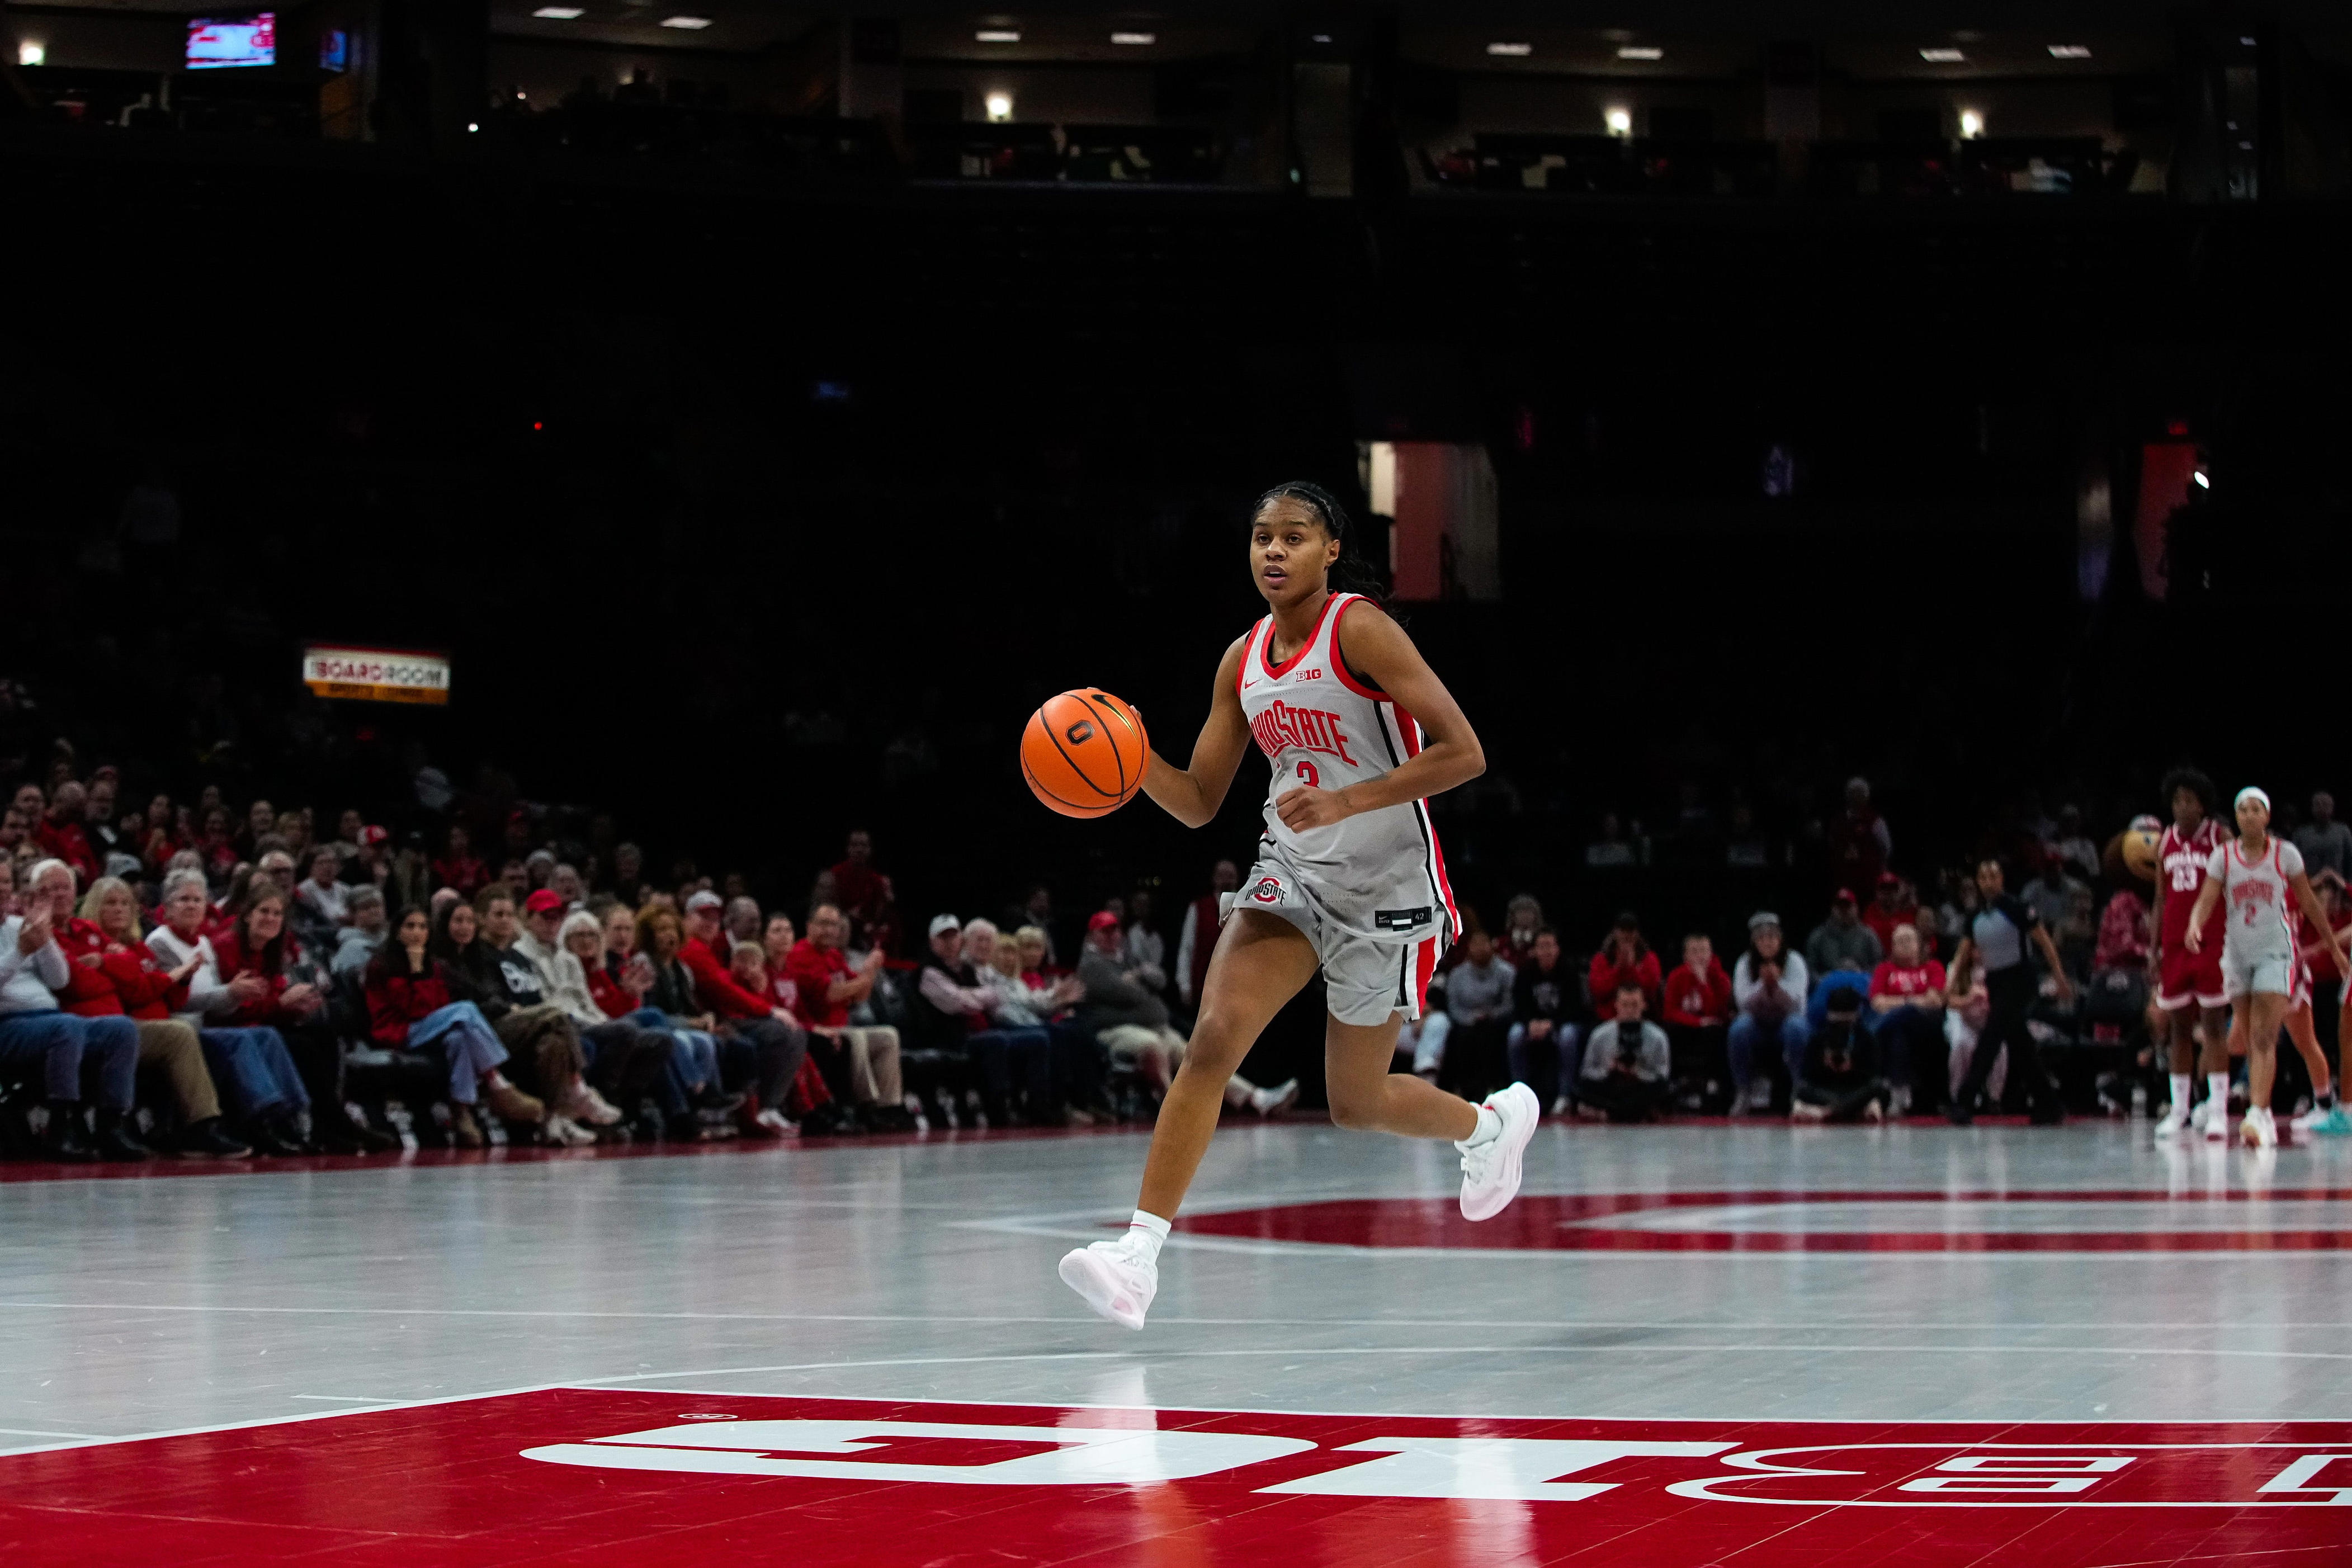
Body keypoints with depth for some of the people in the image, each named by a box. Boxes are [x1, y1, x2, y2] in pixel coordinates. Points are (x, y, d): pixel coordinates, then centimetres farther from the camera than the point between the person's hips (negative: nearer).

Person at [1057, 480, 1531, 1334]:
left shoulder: (1361, 630, -15)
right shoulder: (1243, 659, 5)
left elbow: (1463, 753, -19)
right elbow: (1199, 802, 9)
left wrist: (1346, 801, -27)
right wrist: (1132, 756, -11)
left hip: (1386, 885, -5)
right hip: (1292, 874, 5)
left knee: (1356, 1103, 9)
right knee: (1213, 1039, -18)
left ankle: (1492, 1121, 42)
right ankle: (1137, 1256, -21)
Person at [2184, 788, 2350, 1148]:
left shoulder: (2285, 854, -2)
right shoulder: (2223, 856, 2)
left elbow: (2309, 904, 6)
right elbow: (2206, 901, -7)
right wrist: (2195, 926, -29)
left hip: (2275, 950, -3)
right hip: (2237, 952, 3)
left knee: (2264, 1037, -16)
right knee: (2251, 1040, 10)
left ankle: (2257, 1116, -26)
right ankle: (2264, 1115, 21)